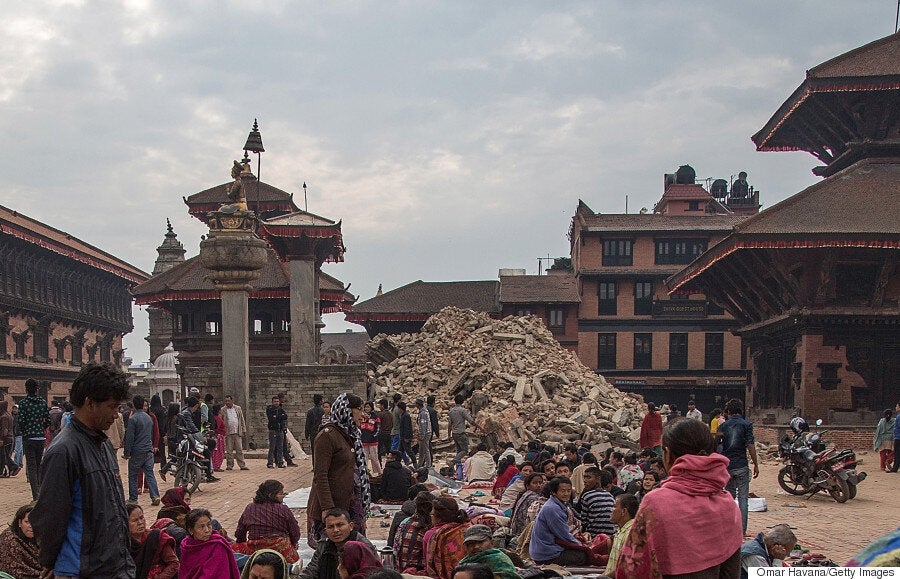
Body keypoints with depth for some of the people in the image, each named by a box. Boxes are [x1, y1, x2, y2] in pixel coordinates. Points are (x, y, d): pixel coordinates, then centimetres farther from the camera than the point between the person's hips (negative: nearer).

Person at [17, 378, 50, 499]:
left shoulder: (23, 402, -7)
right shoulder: (43, 402, 4)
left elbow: (21, 421, -11)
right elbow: (48, 421, 2)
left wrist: (25, 431, 8)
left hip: (28, 438, -3)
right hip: (41, 437, 3)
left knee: (31, 466, -2)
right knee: (39, 465, 17)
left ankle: (35, 495, -9)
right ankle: (39, 490, 19)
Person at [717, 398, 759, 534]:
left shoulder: (723, 426, 5)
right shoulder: (746, 425, -4)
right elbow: (750, 446, -10)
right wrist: (756, 464, -3)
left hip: (726, 465, 3)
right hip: (741, 466, -3)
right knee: (743, 498, 1)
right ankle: (742, 529, 0)